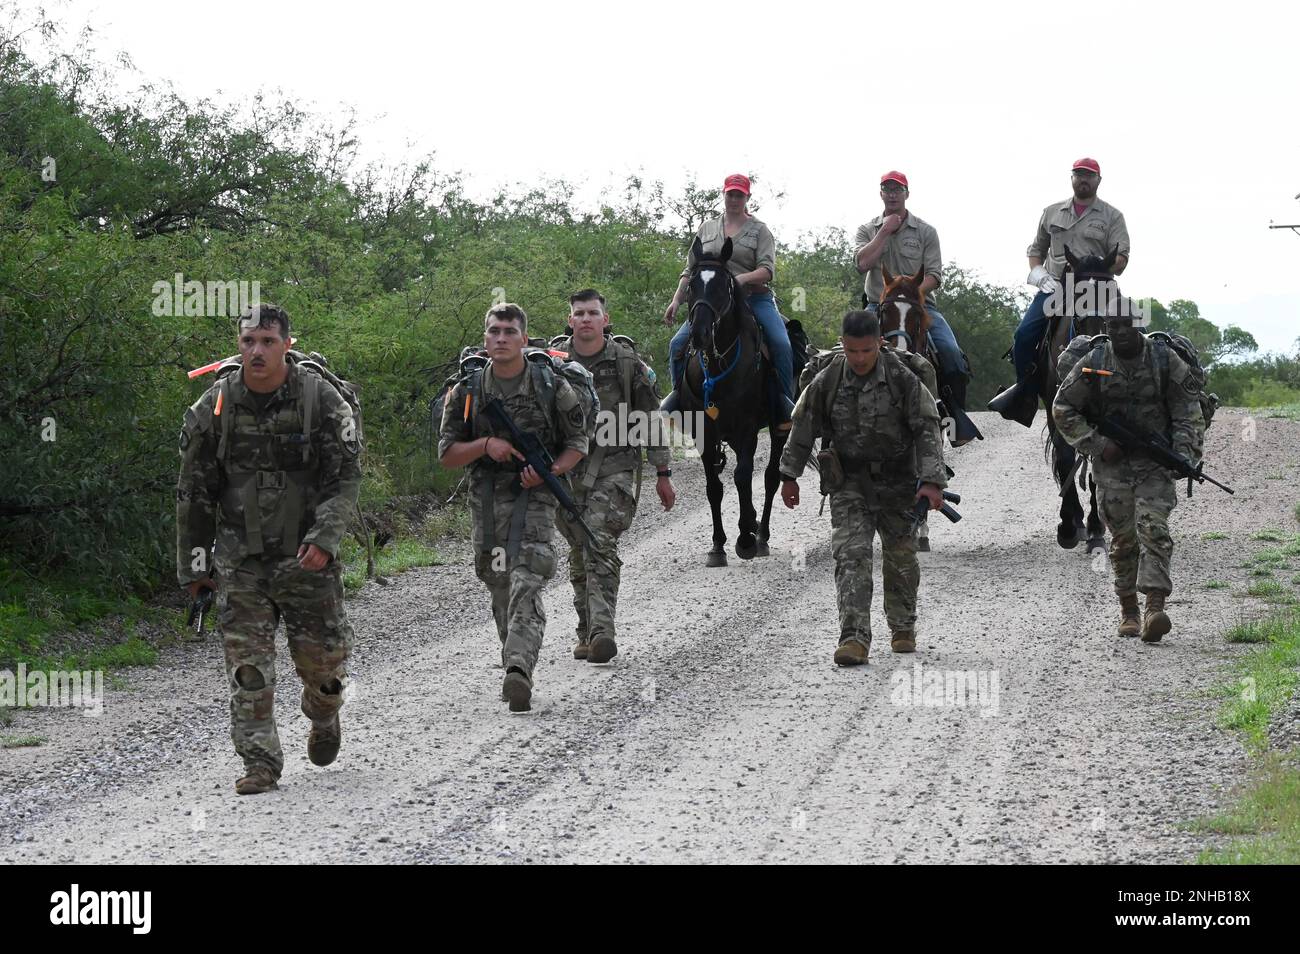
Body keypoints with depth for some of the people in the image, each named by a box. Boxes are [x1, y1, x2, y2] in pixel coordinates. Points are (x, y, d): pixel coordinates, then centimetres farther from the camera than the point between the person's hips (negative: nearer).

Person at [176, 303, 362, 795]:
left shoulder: (322, 400, -7)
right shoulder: (214, 407, -2)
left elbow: (346, 477, -8)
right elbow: (194, 492, 5)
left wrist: (325, 538, -22)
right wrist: (192, 563, 6)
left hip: (307, 555, -1)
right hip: (241, 557, 1)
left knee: (322, 657, 7)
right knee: (248, 665, -7)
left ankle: (323, 716, 40)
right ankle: (260, 763, -1)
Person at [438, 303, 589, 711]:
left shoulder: (552, 387, -1)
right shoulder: (467, 391, 4)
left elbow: (577, 444, 7)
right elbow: (447, 454, 4)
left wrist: (550, 471, -12)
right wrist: (486, 445, -14)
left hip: (534, 497, -3)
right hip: (486, 499, 3)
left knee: (526, 585, -19)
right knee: (500, 589, 10)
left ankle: (519, 669, -31)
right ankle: (517, 670, 23)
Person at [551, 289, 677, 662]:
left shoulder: (626, 362, 1)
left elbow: (650, 421, 6)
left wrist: (663, 474, 5)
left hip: (613, 470, -3)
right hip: (567, 472, 3)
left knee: (600, 547, -17)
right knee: (579, 555, 7)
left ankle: (602, 631, -24)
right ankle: (588, 634, 16)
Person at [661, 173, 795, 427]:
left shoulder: (760, 231, 5)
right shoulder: (707, 229, 16)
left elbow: (767, 270, -7)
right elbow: (690, 270, 18)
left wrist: (743, 278, -26)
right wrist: (676, 300, 6)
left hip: (755, 298, -3)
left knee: (781, 345, -26)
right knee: (677, 344, -14)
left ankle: (785, 402, -17)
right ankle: (678, 394, 1)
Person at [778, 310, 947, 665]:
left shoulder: (903, 379, -13)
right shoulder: (827, 381, -7)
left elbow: (928, 430, -13)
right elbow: (803, 427, 6)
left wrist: (932, 481, -22)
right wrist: (789, 476, 12)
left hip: (897, 483, 0)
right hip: (850, 485, 0)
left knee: (901, 556, 11)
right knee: (851, 555, -14)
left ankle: (903, 629, 32)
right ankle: (854, 638, -22)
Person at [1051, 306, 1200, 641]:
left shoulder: (1165, 360, -4)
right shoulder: (1092, 364, -4)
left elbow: (1188, 408, 3)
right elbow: (1062, 409, 2)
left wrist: (1183, 451, -10)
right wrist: (1096, 444, -7)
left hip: (1155, 462, -1)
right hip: (1112, 462, 1)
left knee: (1153, 529, -16)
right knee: (1123, 538, 3)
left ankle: (1155, 608, -26)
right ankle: (1128, 610, 18)